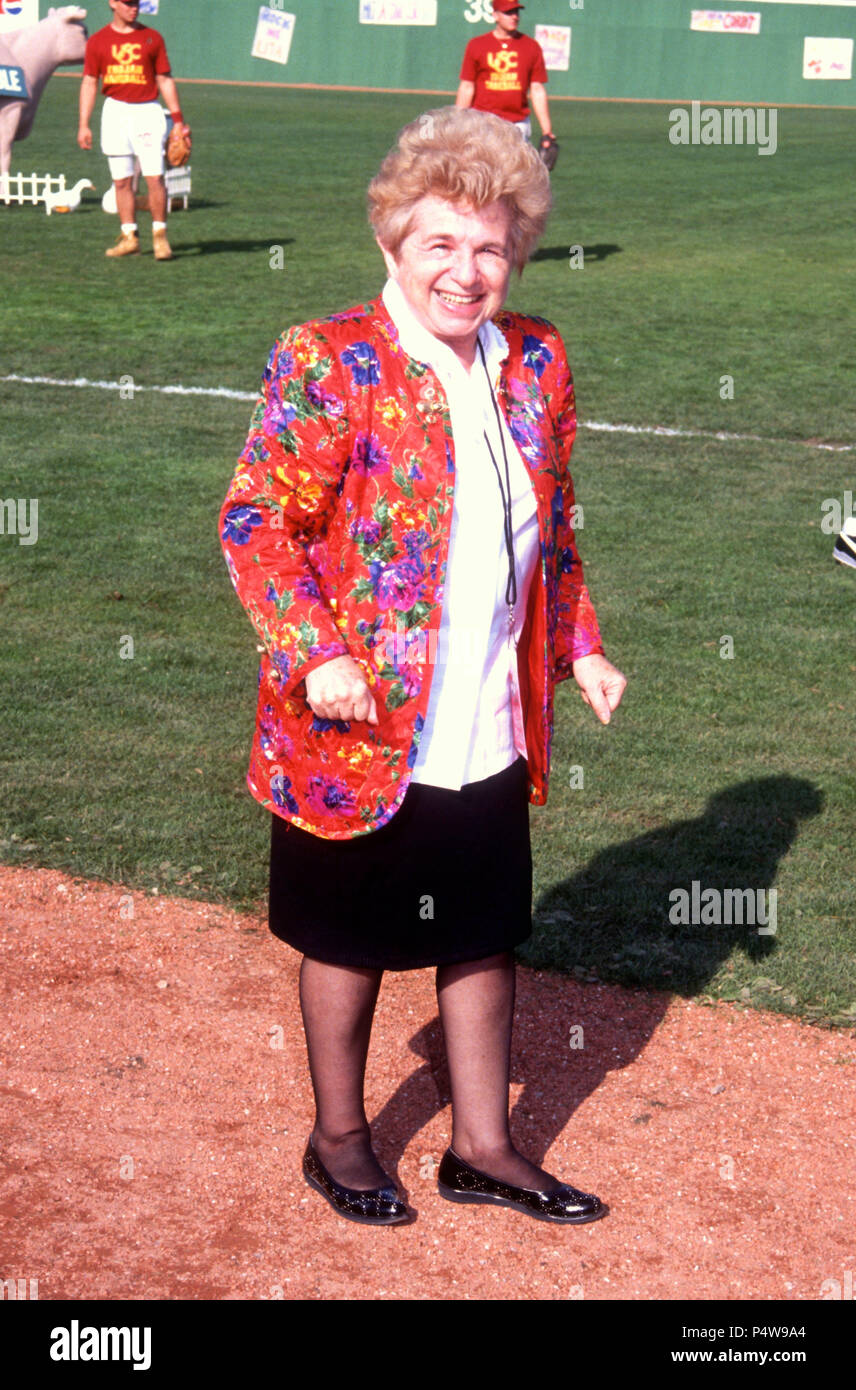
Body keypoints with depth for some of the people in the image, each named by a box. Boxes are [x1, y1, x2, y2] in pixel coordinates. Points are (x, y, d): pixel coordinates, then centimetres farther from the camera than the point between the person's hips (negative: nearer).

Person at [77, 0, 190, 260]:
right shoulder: (98, 41, 6)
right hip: (115, 112, 1)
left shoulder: (152, 38, 7)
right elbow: (89, 82, 6)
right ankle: (129, 237, 11)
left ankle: (160, 236, 0)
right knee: (121, 180, 4)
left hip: (148, 112, -1)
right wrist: (83, 125, -1)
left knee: (155, 177, -10)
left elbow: (165, 80, 8)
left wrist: (178, 120, 1)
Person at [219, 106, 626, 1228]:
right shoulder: (325, 364, -13)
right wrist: (315, 657, -22)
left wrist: (578, 644, 9)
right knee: (349, 943, 13)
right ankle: (339, 1139, 34)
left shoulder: (536, 360, 4)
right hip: (360, 731, -5)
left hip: (492, 733, 5)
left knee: (484, 936, 16)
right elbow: (256, 522, -13)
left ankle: (481, 1146, 34)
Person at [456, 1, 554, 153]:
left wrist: (546, 131, 1)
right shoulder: (476, 45, 4)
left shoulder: (532, 47, 7)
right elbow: (467, 87, 4)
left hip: (517, 125, 1)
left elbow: (537, 90, 6)